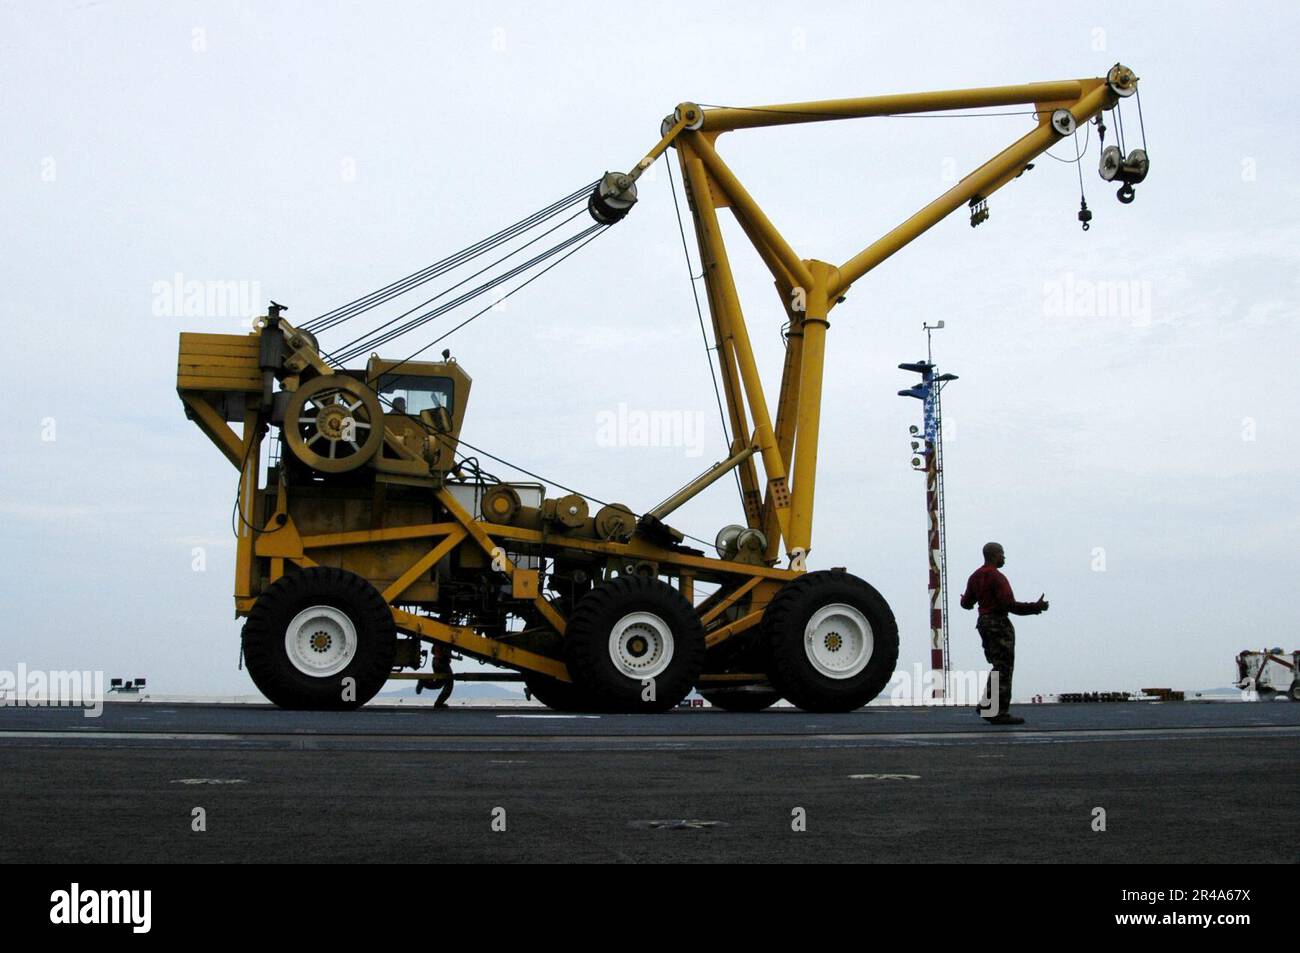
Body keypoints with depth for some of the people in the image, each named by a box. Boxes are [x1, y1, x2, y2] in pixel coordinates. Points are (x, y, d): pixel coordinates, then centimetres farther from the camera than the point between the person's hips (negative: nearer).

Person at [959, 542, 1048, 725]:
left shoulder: (975, 576, 11)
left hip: (984, 623, 9)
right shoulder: (997, 577, -15)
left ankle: (985, 705, 14)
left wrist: (964, 599, 41)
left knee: (998, 667, 17)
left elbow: (967, 603, 18)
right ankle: (1000, 713, -3)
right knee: (1004, 669, -4)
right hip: (999, 624, -9)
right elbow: (1010, 605, -23)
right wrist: (1035, 607, -19)